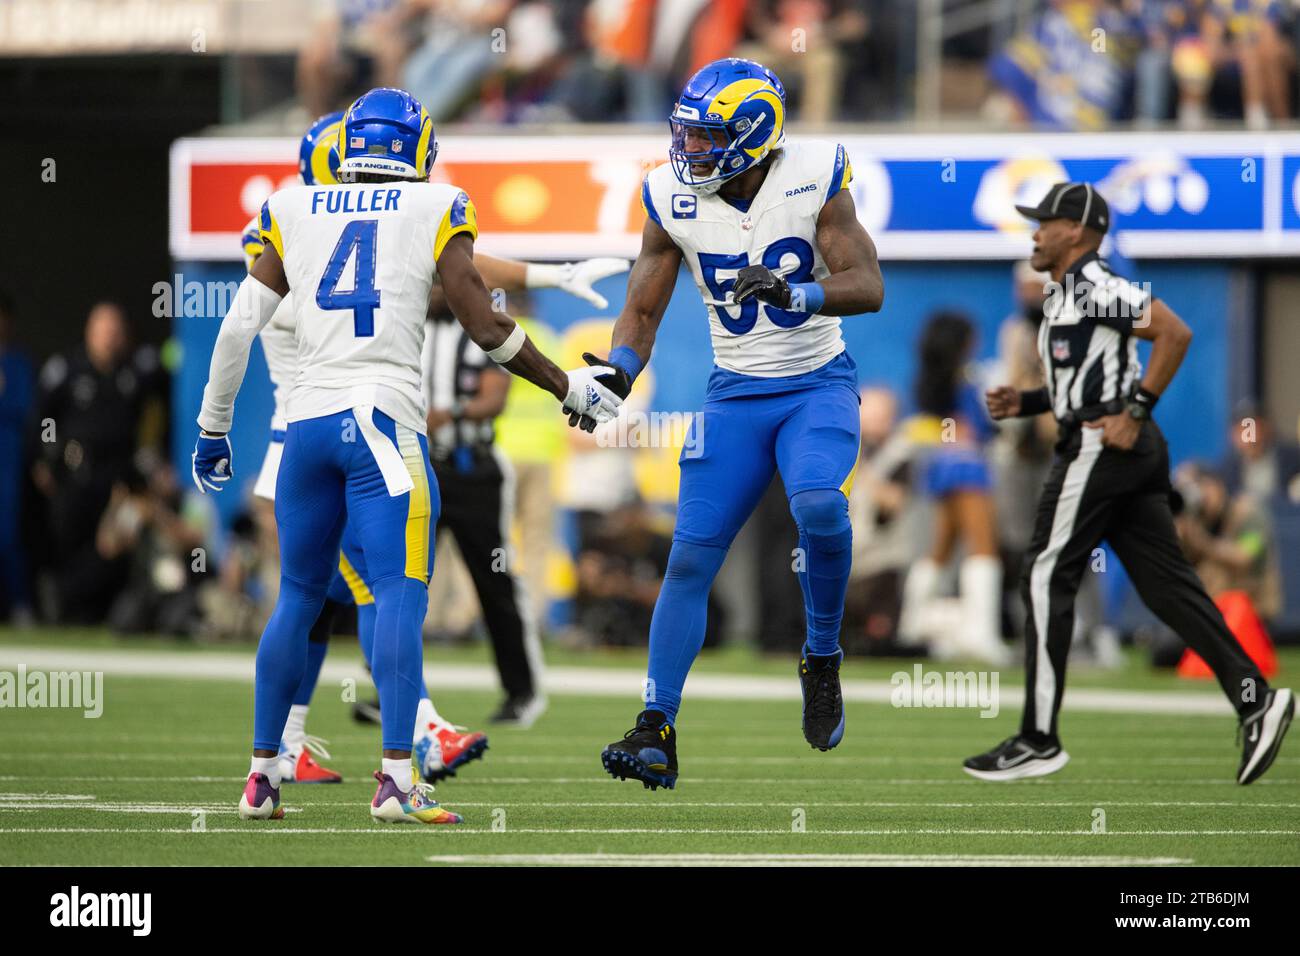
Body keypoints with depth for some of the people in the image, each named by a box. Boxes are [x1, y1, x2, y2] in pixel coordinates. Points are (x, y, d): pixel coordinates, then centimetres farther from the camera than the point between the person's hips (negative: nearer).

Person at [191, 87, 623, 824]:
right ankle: (396, 777, -19)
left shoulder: (295, 213, 12)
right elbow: (486, 327, 0)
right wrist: (570, 389, 10)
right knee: (400, 597, -7)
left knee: (298, 599, 15)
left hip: (309, 422, 4)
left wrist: (214, 429, 20)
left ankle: (263, 775, 18)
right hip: (384, 418, -4)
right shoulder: (433, 210, 4)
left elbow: (241, 325, 10)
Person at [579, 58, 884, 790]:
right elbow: (643, 312, 3)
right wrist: (617, 375, -16)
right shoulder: (673, 200, -5)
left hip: (818, 385, -3)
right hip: (736, 394, 3)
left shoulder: (814, 178, -13)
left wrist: (792, 292, -33)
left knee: (819, 505, -31)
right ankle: (657, 731, 0)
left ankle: (823, 661, -6)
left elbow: (868, 287, -16)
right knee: (691, 557, -5)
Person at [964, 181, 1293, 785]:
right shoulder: (1066, 294, 20)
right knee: (1165, 582, 5)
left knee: (1046, 581, -6)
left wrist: (1134, 413, -21)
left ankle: (1038, 740, -4)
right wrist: (1023, 403, 16)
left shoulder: (1092, 286, -12)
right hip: (1129, 456, 10)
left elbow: (1175, 333, -21)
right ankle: (1255, 697, -2)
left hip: (1100, 444, -10)